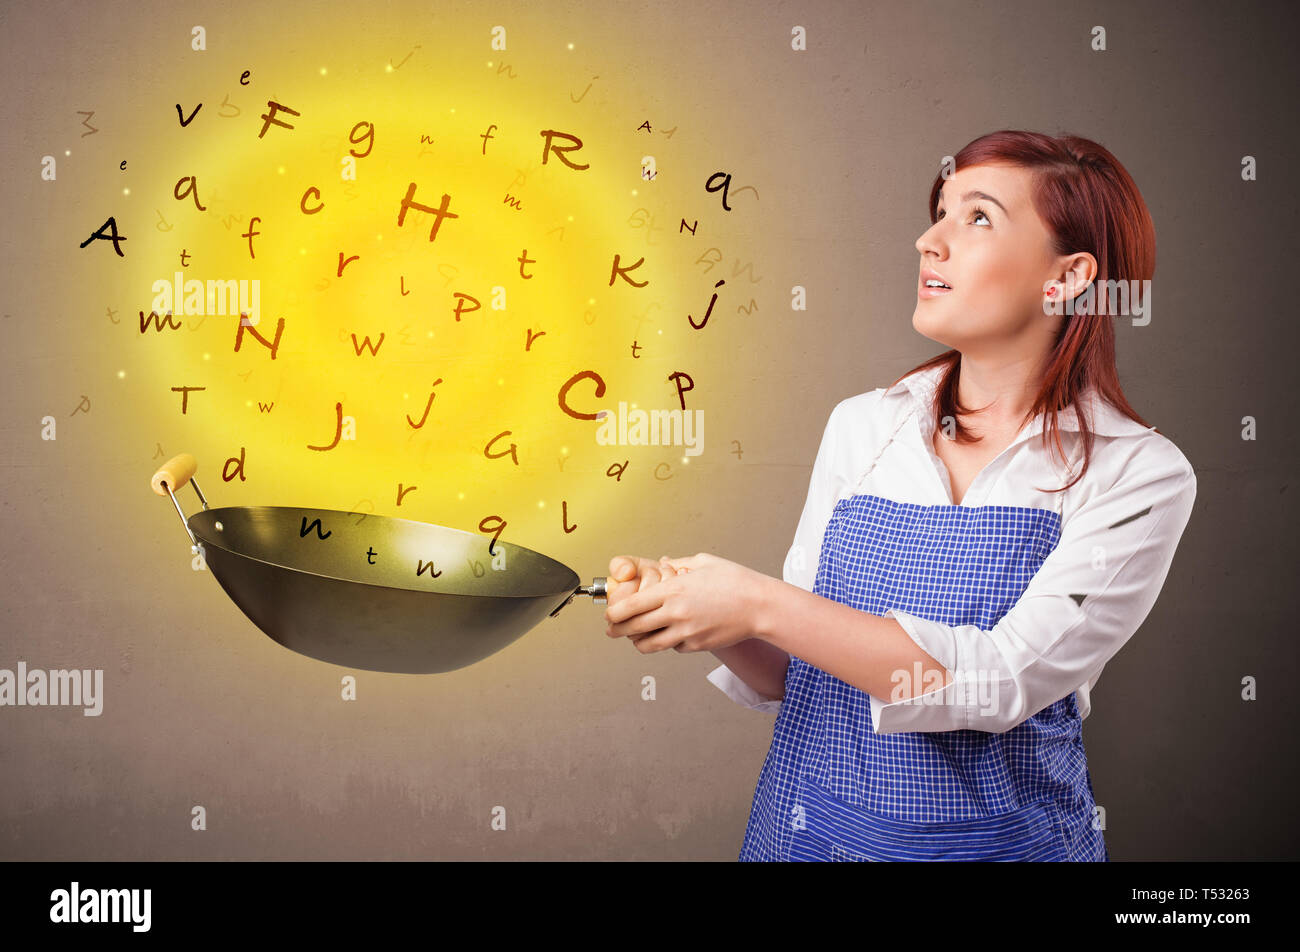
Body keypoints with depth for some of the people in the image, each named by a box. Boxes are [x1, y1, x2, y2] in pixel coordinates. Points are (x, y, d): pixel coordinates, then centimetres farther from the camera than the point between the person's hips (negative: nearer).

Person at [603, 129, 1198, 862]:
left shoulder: (1139, 474, -13)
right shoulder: (863, 425, -2)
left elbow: (1004, 681, -23)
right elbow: (794, 673, 3)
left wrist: (759, 603, -26)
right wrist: (702, 619, -17)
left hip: (997, 836, -3)